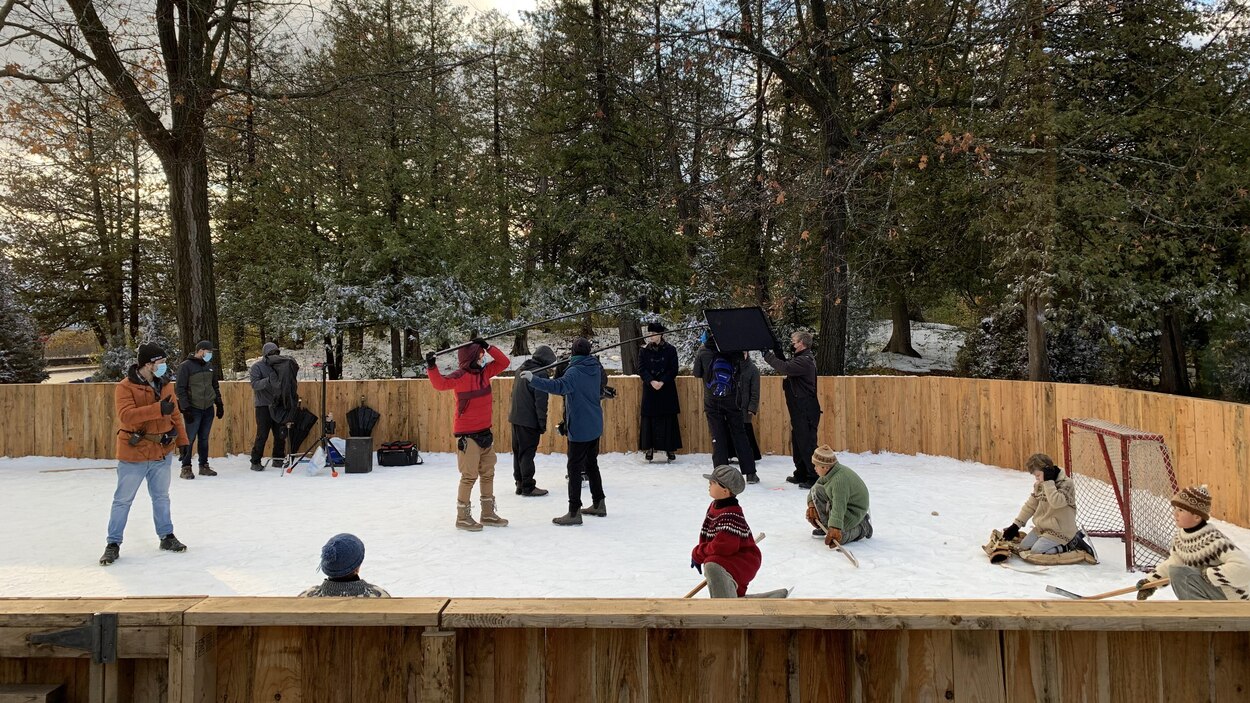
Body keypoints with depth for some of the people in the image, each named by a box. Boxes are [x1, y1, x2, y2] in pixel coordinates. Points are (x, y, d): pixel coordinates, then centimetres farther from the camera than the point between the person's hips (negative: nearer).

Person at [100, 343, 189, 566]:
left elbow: (175, 414, 13)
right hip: (133, 455, -5)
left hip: (162, 453, 6)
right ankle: (113, 544, 15)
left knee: (161, 497, 17)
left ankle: (166, 536, 29)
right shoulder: (125, 387, -14)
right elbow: (126, 415, -28)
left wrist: (182, 440, 11)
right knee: (123, 500, 5)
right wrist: (158, 409, -35)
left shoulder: (165, 385, 5)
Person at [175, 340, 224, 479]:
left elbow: (215, 387, 21)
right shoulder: (186, 366, -7)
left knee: (204, 439, 10)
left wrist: (219, 404, 15)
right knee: (190, 439, -3)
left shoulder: (210, 366, 12)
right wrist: (185, 409, -14)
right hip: (193, 409, -5)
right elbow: (180, 389, -9)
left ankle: (204, 466, 17)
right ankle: (186, 468, 5)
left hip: (208, 409, 5)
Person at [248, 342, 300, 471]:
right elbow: (255, 384, -15)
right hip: (263, 406, -5)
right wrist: (269, 380, -29)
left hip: (278, 405, 5)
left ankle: (278, 459, 17)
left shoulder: (278, 365, 13)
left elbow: (287, 383, 18)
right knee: (262, 435, -5)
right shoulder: (257, 367, -2)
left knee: (280, 434, 6)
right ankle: (255, 462, 4)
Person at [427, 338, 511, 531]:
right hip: (467, 435, -8)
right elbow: (441, 383, -29)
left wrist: (488, 347, -4)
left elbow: (504, 362, 7)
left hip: (485, 432, 8)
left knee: (488, 474, 16)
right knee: (469, 476, -4)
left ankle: (488, 514, 29)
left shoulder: (484, 372, 5)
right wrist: (432, 367, -44)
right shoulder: (460, 376, -15)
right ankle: (462, 517, 9)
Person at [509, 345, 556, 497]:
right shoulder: (541, 373, -15)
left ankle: (520, 484, 22)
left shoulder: (521, 369, 12)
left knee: (518, 452, 14)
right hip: (529, 421, -8)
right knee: (527, 453, -2)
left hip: (515, 418, 8)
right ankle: (528, 487, 4)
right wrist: (543, 424, -12)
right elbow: (541, 402, -17)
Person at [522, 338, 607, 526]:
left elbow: (559, 386, -38)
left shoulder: (575, 371, -18)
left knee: (574, 468, -5)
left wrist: (533, 379, -44)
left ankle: (574, 512, -5)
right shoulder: (596, 368, 6)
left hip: (580, 429, -8)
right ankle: (599, 504, 27)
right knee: (591, 464, 19)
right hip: (595, 427, 8)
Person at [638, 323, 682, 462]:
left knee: (668, 419, 0)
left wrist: (662, 382, -15)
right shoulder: (644, 351, 6)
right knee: (649, 419, -1)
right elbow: (641, 369, -2)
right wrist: (651, 381, -18)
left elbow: (673, 370, -3)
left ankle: (669, 448, 5)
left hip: (667, 389, -1)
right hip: (650, 389, 1)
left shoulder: (670, 350, 2)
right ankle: (649, 448, 4)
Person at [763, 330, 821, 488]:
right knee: (798, 443, 16)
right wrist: (776, 350, 8)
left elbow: (785, 368, -29)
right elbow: (786, 366, 20)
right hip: (799, 410, 10)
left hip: (806, 411, -10)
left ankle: (815, 478, -5)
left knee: (807, 444, -8)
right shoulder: (801, 358, 17)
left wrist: (767, 355, -19)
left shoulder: (805, 360, -17)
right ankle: (801, 474, 25)